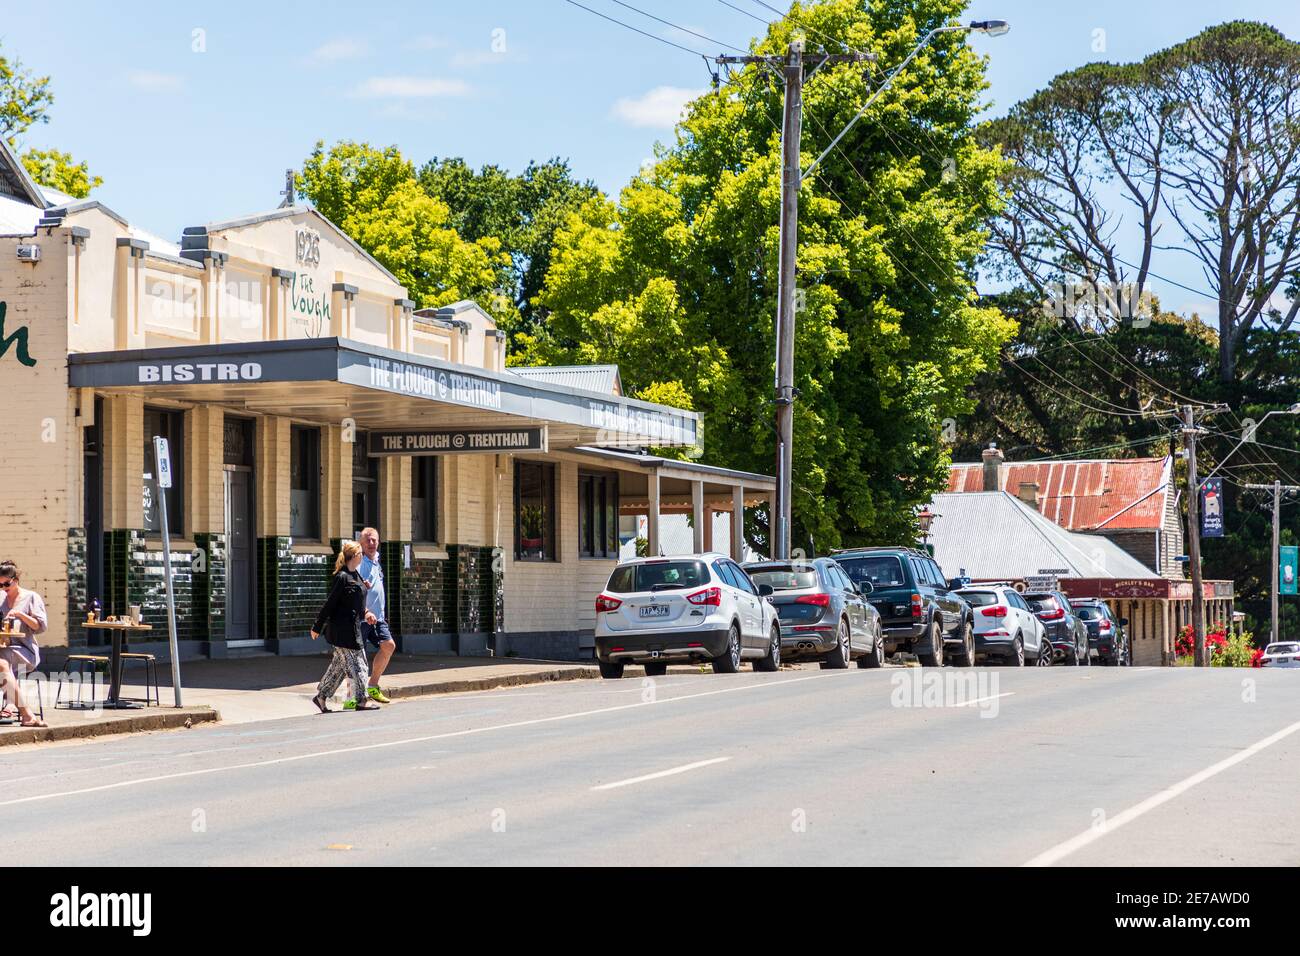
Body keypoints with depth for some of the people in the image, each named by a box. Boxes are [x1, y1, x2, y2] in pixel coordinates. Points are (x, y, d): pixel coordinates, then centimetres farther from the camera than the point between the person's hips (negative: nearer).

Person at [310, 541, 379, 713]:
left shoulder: (355, 575, 13)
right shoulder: (341, 577, -16)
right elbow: (330, 603, -13)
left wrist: (365, 614, 7)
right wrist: (317, 627, -9)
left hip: (353, 627, 9)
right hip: (342, 629, -9)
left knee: (339, 665, 13)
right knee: (355, 664, -4)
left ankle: (321, 697, 20)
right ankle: (361, 700, 2)